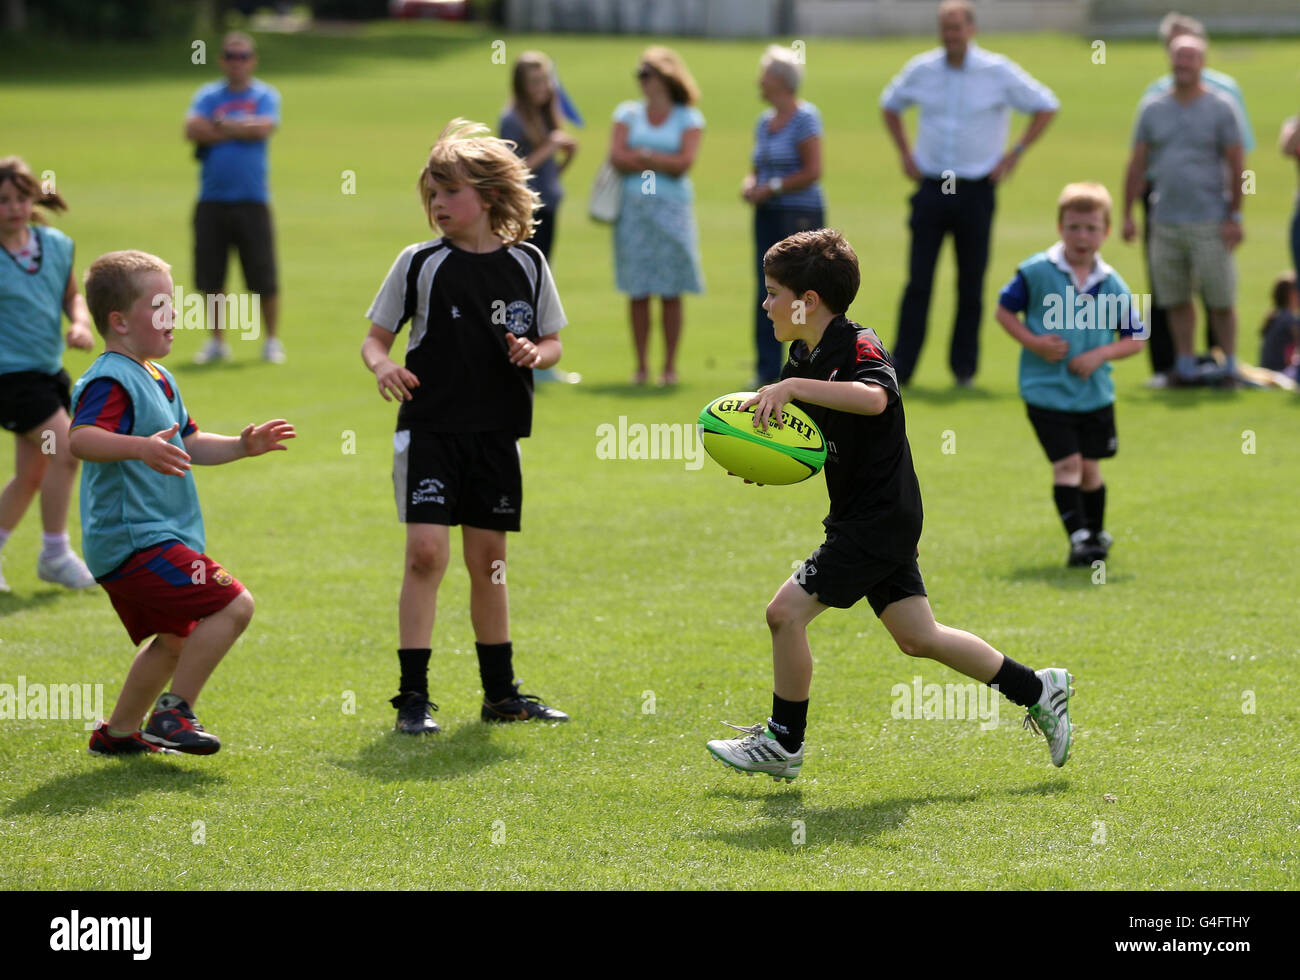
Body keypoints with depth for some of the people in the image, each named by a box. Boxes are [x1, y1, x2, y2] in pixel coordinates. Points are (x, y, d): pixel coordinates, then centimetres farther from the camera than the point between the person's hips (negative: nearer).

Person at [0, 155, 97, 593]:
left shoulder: (56, 245, 3)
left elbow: (71, 294, 17)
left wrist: (81, 322, -2)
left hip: (48, 372, 7)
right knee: (66, 451, -16)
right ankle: (54, 554, -2)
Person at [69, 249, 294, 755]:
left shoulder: (157, 378, 17)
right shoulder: (111, 381, -18)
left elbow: (188, 444, 28)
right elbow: (81, 438, -36)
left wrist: (241, 445, 15)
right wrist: (140, 448, -52)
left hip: (148, 541, 11)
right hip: (134, 540, -11)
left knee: (178, 638, 21)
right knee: (233, 603, -17)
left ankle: (118, 732, 30)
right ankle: (173, 714, -11)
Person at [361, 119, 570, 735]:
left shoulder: (526, 263, 4)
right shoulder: (421, 263, -2)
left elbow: (553, 343, 12)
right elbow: (376, 337, 1)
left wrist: (535, 354, -11)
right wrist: (382, 366, -20)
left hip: (496, 433, 3)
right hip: (429, 429, -3)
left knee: (489, 559, 11)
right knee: (426, 551, -13)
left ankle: (500, 693, 22)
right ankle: (413, 696, -8)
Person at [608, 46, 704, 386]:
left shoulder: (688, 119, 6)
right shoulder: (628, 113, 12)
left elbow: (683, 163, -8)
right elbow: (617, 158, -2)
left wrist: (642, 156, -4)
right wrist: (662, 162, -5)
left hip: (671, 209, -2)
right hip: (633, 208, 2)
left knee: (670, 293, -3)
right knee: (637, 293, 0)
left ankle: (670, 366, 3)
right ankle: (641, 366, 6)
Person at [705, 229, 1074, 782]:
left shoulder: (858, 348, -18)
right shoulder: (805, 358, 9)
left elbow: (874, 399, -40)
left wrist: (792, 387, -44)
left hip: (879, 518, -10)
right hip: (862, 516, 10)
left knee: (786, 611, -12)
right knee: (918, 638, 14)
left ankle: (783, 744, 2)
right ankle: (1038, 691, 24)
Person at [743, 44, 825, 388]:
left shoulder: (805, 118, -9)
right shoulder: (765, 121, 15)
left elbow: (812, 172, -14)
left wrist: (771, 188, -13)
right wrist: (750, 183, 2)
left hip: (800, 214, -8)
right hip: (768, 216, 8)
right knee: (767, 292, 4)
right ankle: (768, 369, 7)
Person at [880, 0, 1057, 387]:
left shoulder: (999, 72, -4)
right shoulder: (922, 69, 3)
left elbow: (1046, 107, 4)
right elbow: (890, 104, 22)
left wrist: (1015, 153, -2)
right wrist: (905, 154, 12)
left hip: (975, 191, -1)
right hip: (931, 189, 1)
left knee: (971, 285, 4)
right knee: (918, 282, -4)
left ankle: (964, 366, 14)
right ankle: (900, 366, -4)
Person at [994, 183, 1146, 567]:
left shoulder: (1112, 284, -1)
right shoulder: (1036, 272, -7)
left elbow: (1136, 338, 5)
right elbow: (1004, 309, 2)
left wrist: (1101, 354, -12)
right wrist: (1033, 342, -13)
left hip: (1095, 392, 3)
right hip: (1046, 389, -3)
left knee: (1089, 465, 12)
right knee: (1066, 463, -11)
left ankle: (1096, 532, 31)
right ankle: (1078, 537, -9)